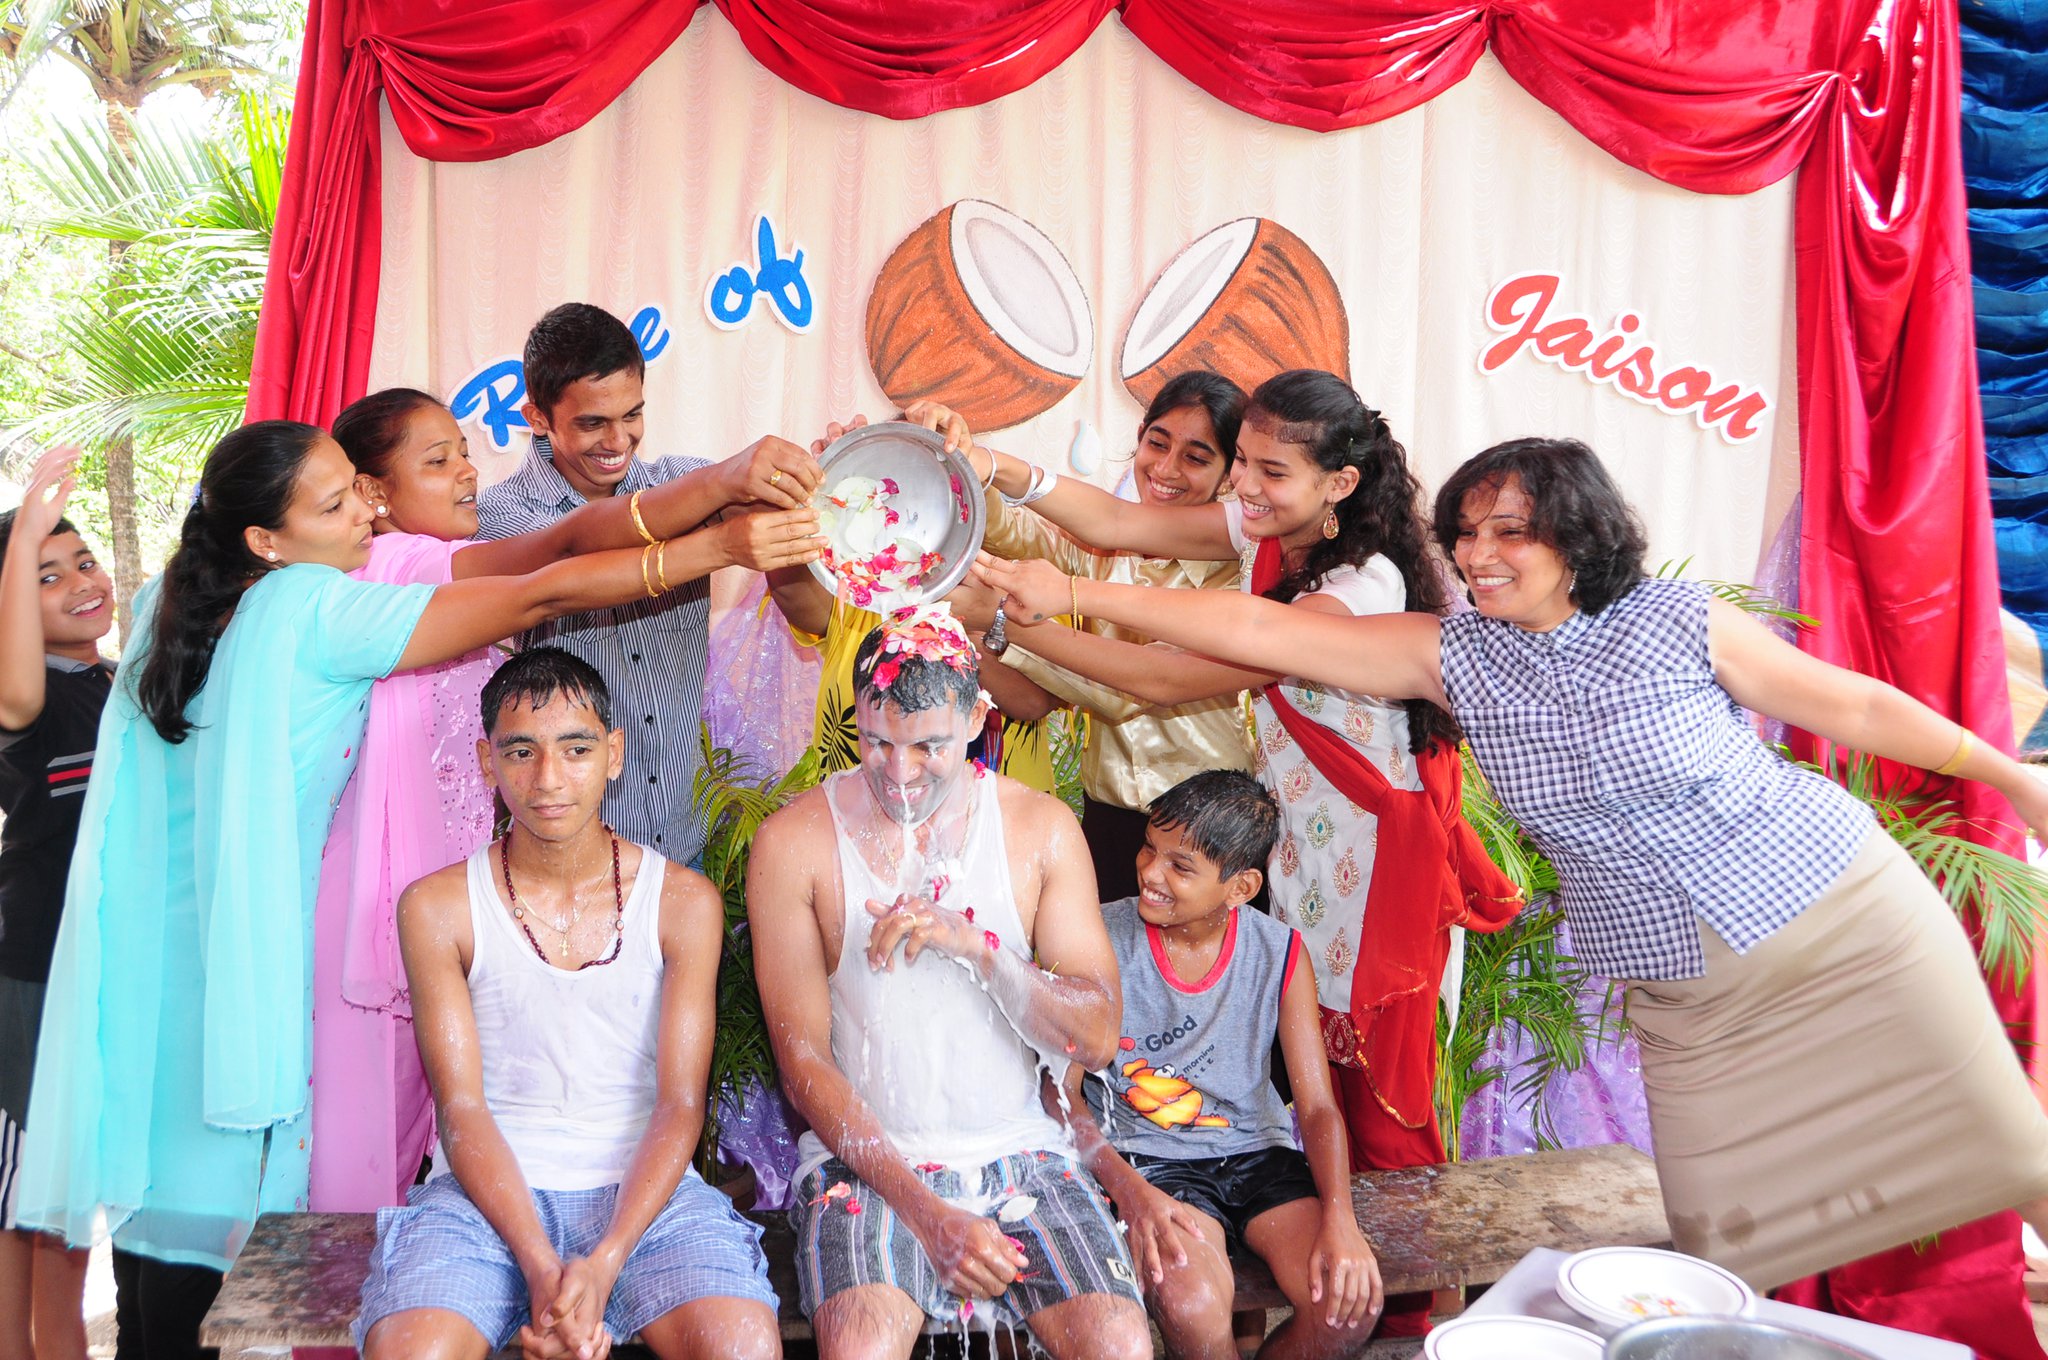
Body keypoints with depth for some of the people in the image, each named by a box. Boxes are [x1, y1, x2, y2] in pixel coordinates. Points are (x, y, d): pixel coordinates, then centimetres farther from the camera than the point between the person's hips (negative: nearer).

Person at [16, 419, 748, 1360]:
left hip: (148, 954, 8)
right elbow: (540, 596, -18)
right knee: (225, 1199, 1)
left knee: (155, 1176, 14)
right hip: (241, 958, -8)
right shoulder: (317, 611, -15)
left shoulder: (172, 605, 8)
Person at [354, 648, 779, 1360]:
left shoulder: (684, 901, 4)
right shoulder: (437, 907, 3)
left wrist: (602, 1265, -18)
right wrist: (542, 1269, -19)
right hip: (489, 1192, 0)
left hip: (644, 1191, 0)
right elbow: (461, 1108, -3)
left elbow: (679, 1105, -2)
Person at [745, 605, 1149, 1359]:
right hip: (865, 1159, -2)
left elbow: (1096, 1037, 0)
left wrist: (974, 944, -18)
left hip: (1021, 1154, 2)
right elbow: (803, 1060, -5)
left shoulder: (1042, 827, 4)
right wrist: (928, 1212, -15)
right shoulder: (793, 842, -3)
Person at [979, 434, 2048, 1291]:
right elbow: (1258, 631, -7)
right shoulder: (1455, 656, -5)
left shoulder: (1679, 621, -13)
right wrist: (1070, 596, -9)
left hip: (1847, 918, -2)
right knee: (1724, 1251, 1)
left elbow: (1850, 705, -1)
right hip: (1685, 996, 3)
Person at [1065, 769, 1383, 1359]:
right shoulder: (1101, 938, -8)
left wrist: (1339, 1217, -20)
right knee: (1191, 1306, -33)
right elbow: (1061, 1091, -6)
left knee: (1350, 1302, -22)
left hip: (1256, 1152, 3)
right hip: (1146, 1160, -3)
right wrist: (1128, 1188, -23)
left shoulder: (1279, 953, -2)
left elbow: (1318, 1105, -2)